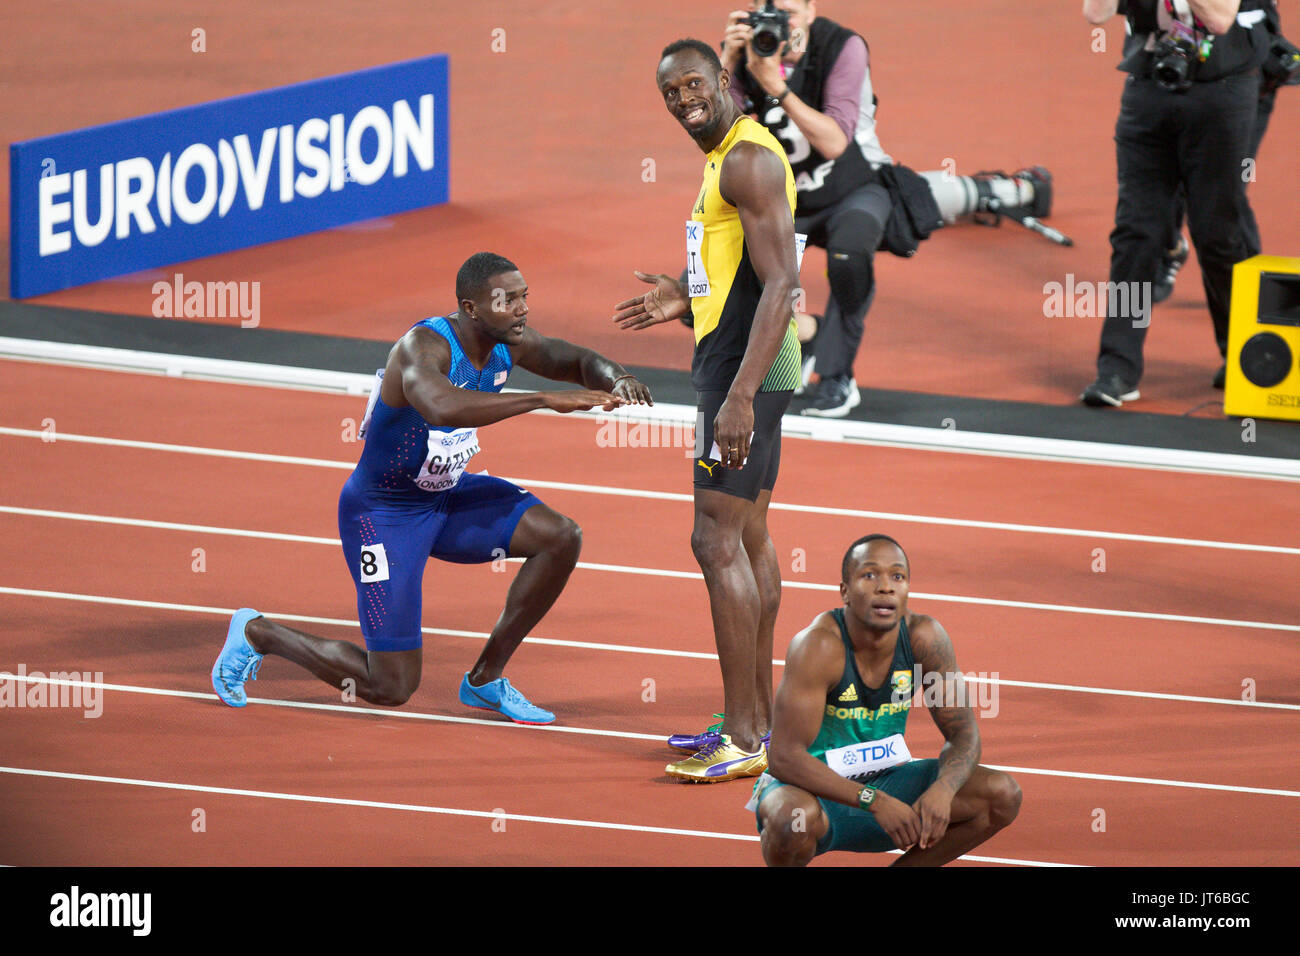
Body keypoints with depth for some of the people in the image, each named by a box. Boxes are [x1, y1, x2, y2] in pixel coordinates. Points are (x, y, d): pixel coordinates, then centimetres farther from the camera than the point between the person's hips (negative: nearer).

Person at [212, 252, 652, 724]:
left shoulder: (509, 343, -7)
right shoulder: (422, 348, -32)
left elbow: (579, 361, 8)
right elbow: (442, 407, -54)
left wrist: (614, 379, -17)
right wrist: (546, 399, -55)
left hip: (443, 498, 8)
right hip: (382, 513, -8)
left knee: (562, 537, -9)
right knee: (392, 689, -7)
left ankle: (485, 679, 6)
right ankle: (257, 633, 15)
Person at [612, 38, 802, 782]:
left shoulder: (749, 160, -17)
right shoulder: (729, 157, 16)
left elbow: (782, 284, -24)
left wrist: (740, 396, -29)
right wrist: (688, 303, 14)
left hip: (744, 372, -11)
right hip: (744, 371, 11)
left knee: (718, 540, -11)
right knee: (749, 537, 16)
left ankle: (744, 743, -11)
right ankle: (758, 716, 23)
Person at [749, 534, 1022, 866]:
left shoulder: (924, 637, -10)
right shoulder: (819, 646, -25)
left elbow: (963, 734, -4)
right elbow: (784, 757, -31)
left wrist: (942, 790, -27)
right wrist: (875, 801, -38)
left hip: (881, 781, 6)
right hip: (814, 790, -5)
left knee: (1002, 795, -10)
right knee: (796, 817, -41)